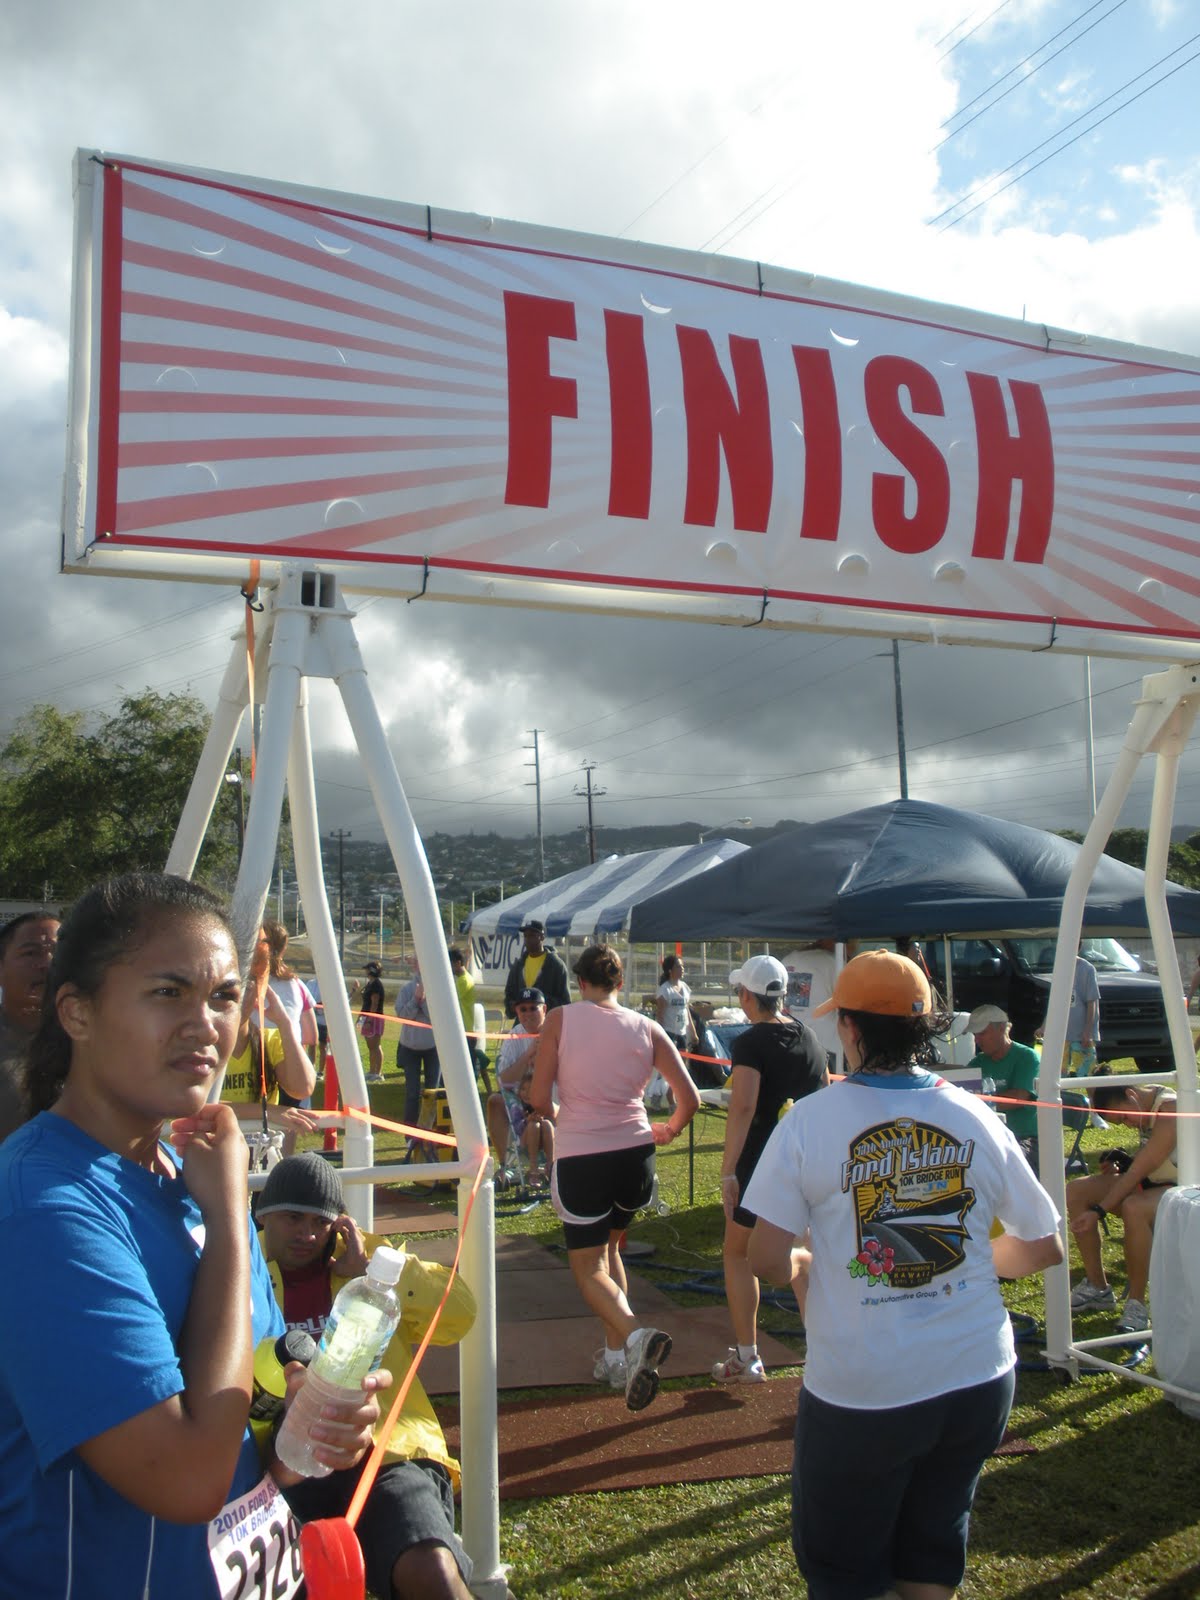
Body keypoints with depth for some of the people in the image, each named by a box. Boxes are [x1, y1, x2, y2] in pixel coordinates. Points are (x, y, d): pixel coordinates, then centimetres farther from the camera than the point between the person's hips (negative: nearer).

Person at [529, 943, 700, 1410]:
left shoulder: (560, 1020, -4)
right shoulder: (647, 1028, 3)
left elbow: (539, 1099, -4)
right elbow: (690, 1099, 3)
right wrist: (669, 1130, 23)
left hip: (580, 1157, -4)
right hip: (635, 1156, 4)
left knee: (588, 1267, 7)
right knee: (607, 1248, 26)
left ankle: (634, 1335, -19)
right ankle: (616, 1356, 23)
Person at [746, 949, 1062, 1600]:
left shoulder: (810, 1120, -12)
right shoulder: (976, 1118, -3)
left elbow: (767, 1261, -14)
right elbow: (1044, 1247, 5)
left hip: (860, 1393, -3)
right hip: (978, 1380, 4)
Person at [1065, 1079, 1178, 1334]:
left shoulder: (1170, 1110, -25)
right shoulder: (1143, 1101, 2)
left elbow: (1138, 1171, -28)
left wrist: (1099, 1210, -29)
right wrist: (1119, 1166, -2)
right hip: (1151, 1182, 9)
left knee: (1134, 1208, -39)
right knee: (1075, 1191, -4)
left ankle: (1136, 1303, -23)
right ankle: (1097, 1286, 4)